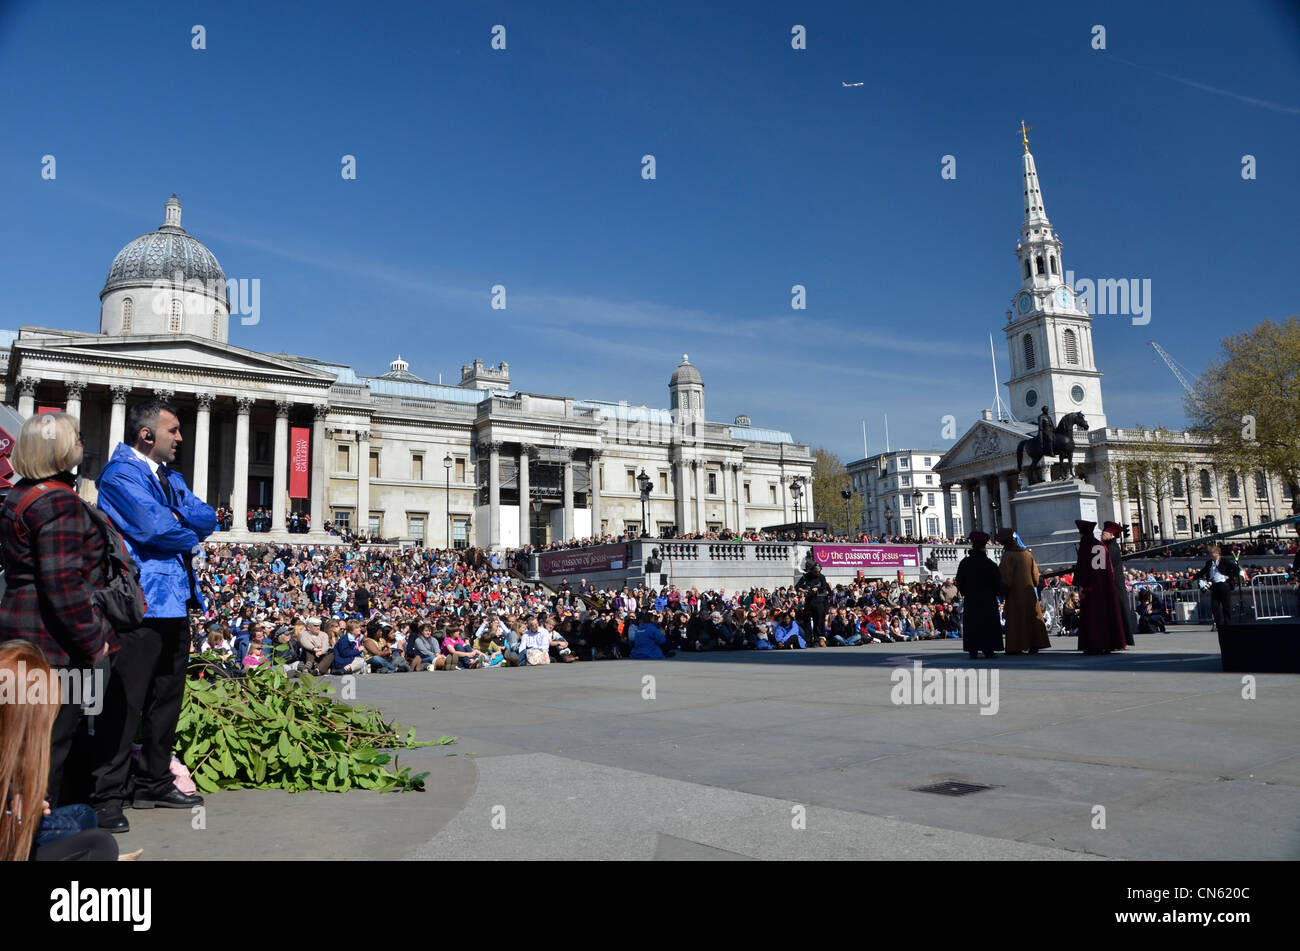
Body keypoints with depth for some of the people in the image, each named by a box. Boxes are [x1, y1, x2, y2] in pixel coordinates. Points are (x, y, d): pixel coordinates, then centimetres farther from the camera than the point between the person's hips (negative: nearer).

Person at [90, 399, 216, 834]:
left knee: (166, 697, 15)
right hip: (138, 605, -9)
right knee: (123, 703, -4)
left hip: (174, 601, 9)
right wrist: (191, 532, -1)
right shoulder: (121, 473, -10)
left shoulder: (170, 477, 18)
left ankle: (154, 782, 27)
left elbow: (208, 517, 7)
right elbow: (156, 528, -20)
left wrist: (176, 517, -12)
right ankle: (106, 796, 5)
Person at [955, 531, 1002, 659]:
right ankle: (988, 651, 2)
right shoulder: (990, 563, -8)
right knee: (989, 625, 5)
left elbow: (959, 582, 3)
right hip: (988, 600, -2)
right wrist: (993, 594, 12)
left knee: (972, 626, 5)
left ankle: (973, 652, 3)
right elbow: (998, 582, -3)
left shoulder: (965, 563, -3)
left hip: (970, 600, 2)